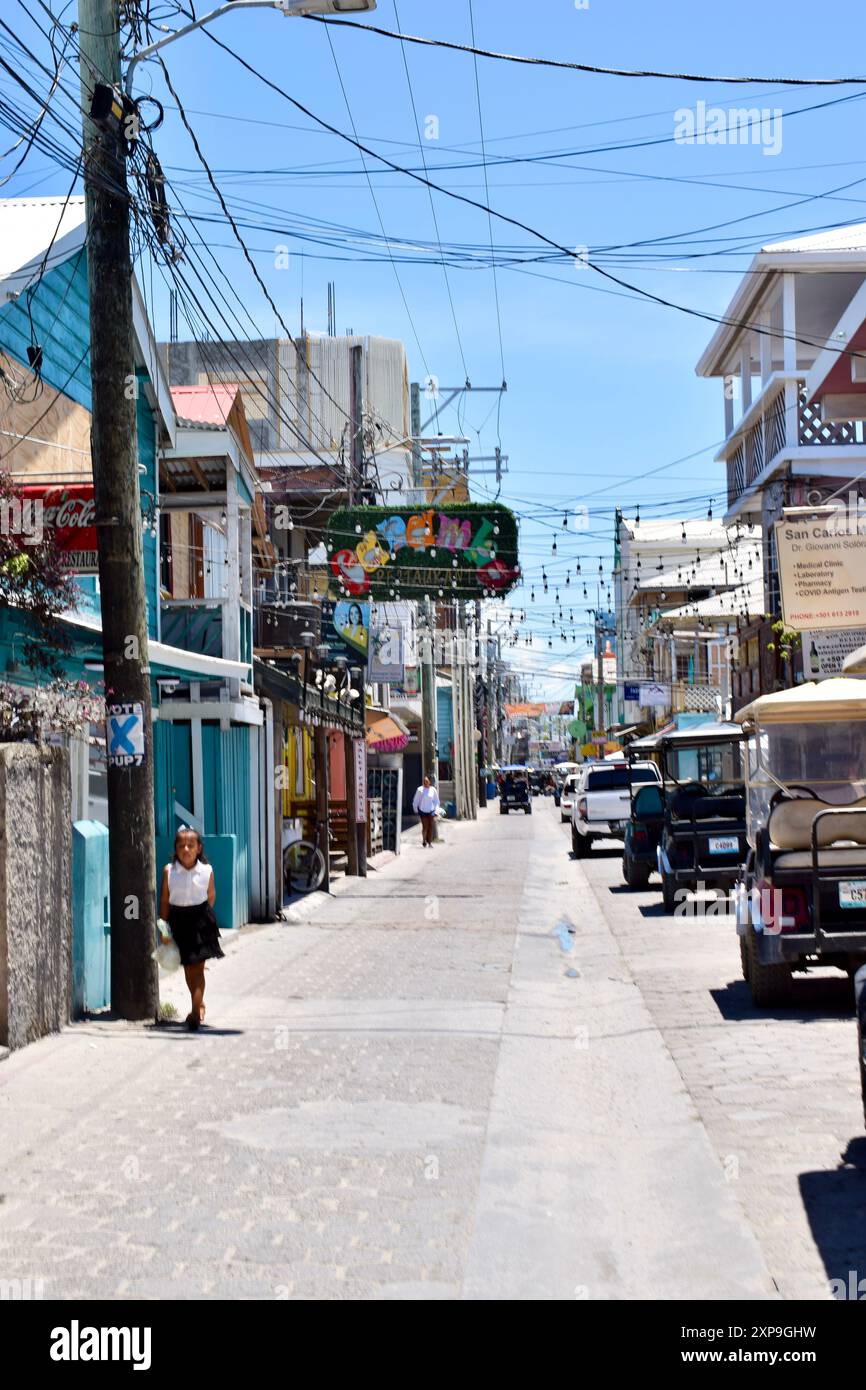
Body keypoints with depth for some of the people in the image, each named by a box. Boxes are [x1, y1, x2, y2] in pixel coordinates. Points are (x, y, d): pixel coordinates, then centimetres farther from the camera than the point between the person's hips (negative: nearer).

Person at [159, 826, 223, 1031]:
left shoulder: (206, 871, -7)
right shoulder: (169, 871, -7)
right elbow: (164, 900, -1)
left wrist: (204, 915, 10)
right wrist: (164, 928, -3)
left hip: (200, 920, -2)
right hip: (178, 921, 2)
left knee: (198, 967, -4)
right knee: (187, 968, 12)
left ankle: (195, 1011, -3)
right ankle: (199, 1003, 30)